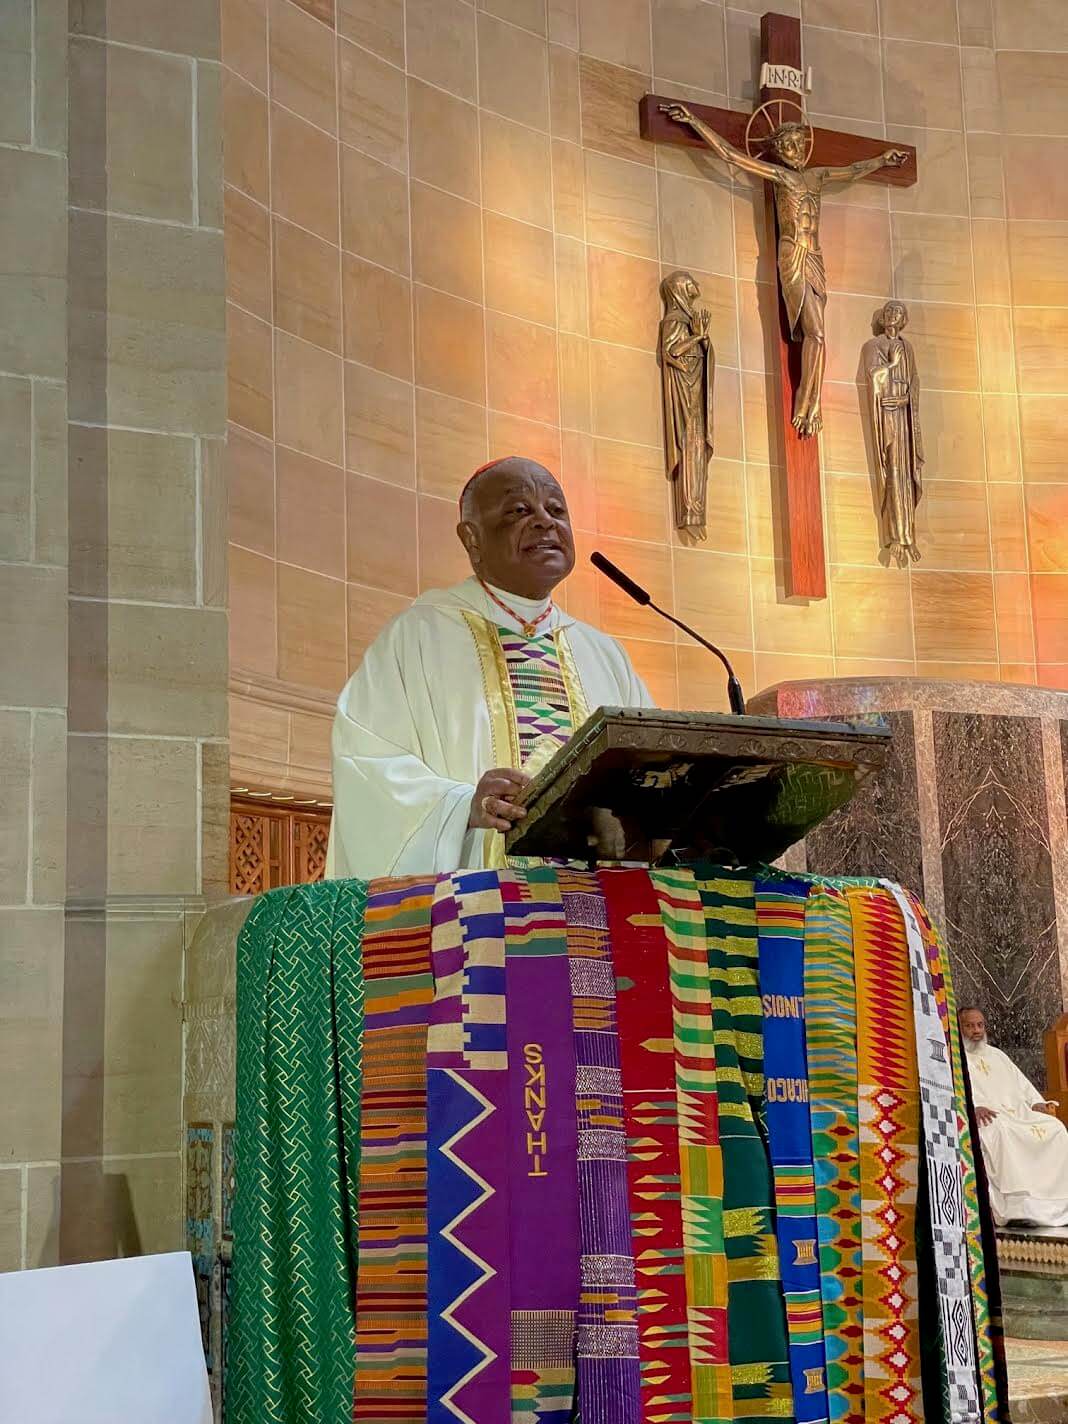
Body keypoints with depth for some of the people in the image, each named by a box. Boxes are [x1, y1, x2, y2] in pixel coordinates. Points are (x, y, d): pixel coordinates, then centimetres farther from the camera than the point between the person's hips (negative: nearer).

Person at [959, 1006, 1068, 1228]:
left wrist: (1038, 1104, 5)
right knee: (999, 1132, -38)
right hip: (986, 1118, -6)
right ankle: (1015, 1206, -44)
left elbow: (1022, 1085, 25)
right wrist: (973, 1107, -25)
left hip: (1018, 1114, 6)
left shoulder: (997, 1055, 30)